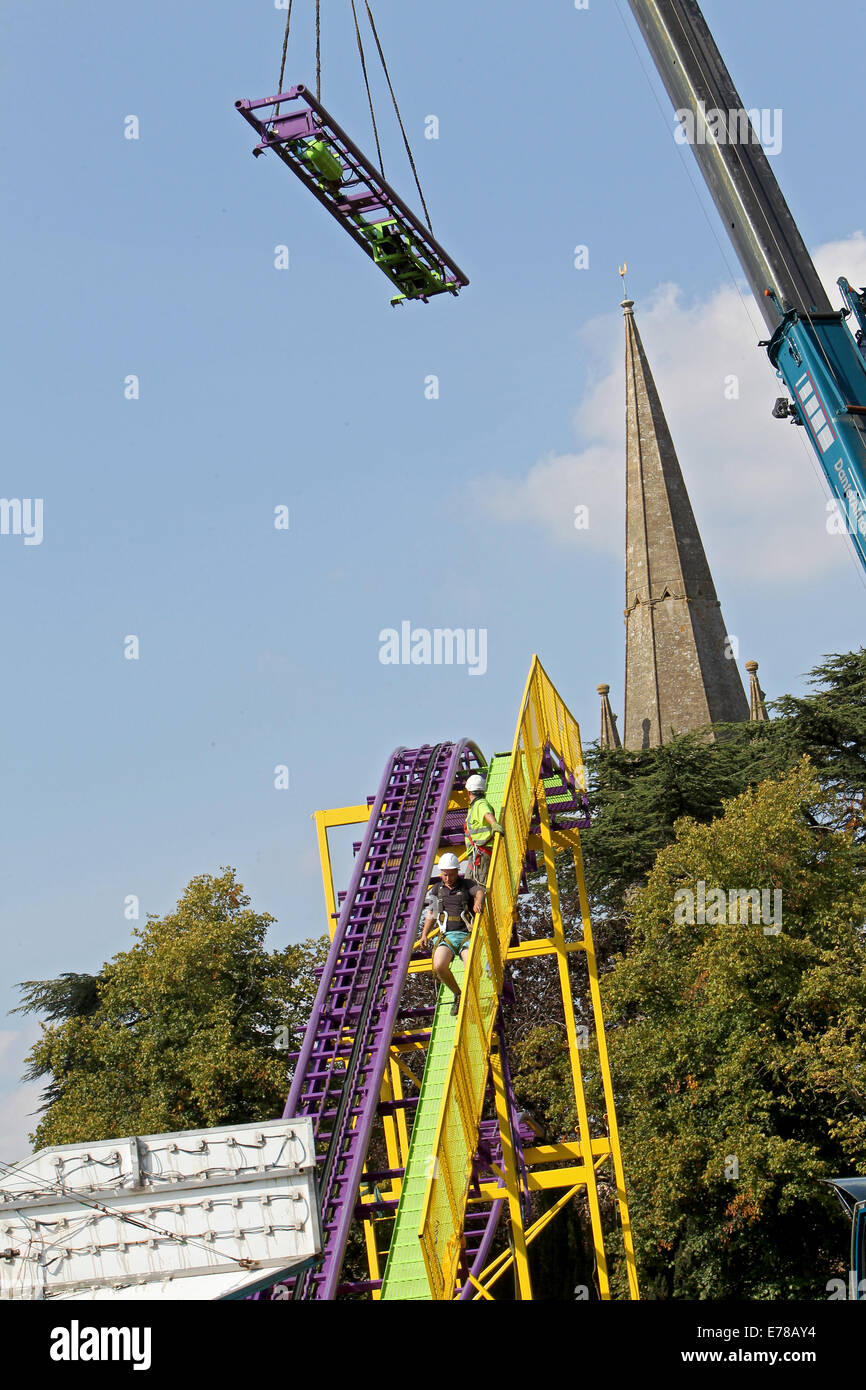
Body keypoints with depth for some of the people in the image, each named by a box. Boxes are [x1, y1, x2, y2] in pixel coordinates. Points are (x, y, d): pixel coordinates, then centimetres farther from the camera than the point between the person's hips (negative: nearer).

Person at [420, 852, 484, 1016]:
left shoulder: (466, 884, 9)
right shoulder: (437, 889, 18)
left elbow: (479, 892, -12)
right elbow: (431, 914, 21)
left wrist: (478, 902, -36)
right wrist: (424, 934, 6)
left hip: (467, 934, -2)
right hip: (448, 935, 2)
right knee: (439, 966, -26)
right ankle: (457, 995, 0)